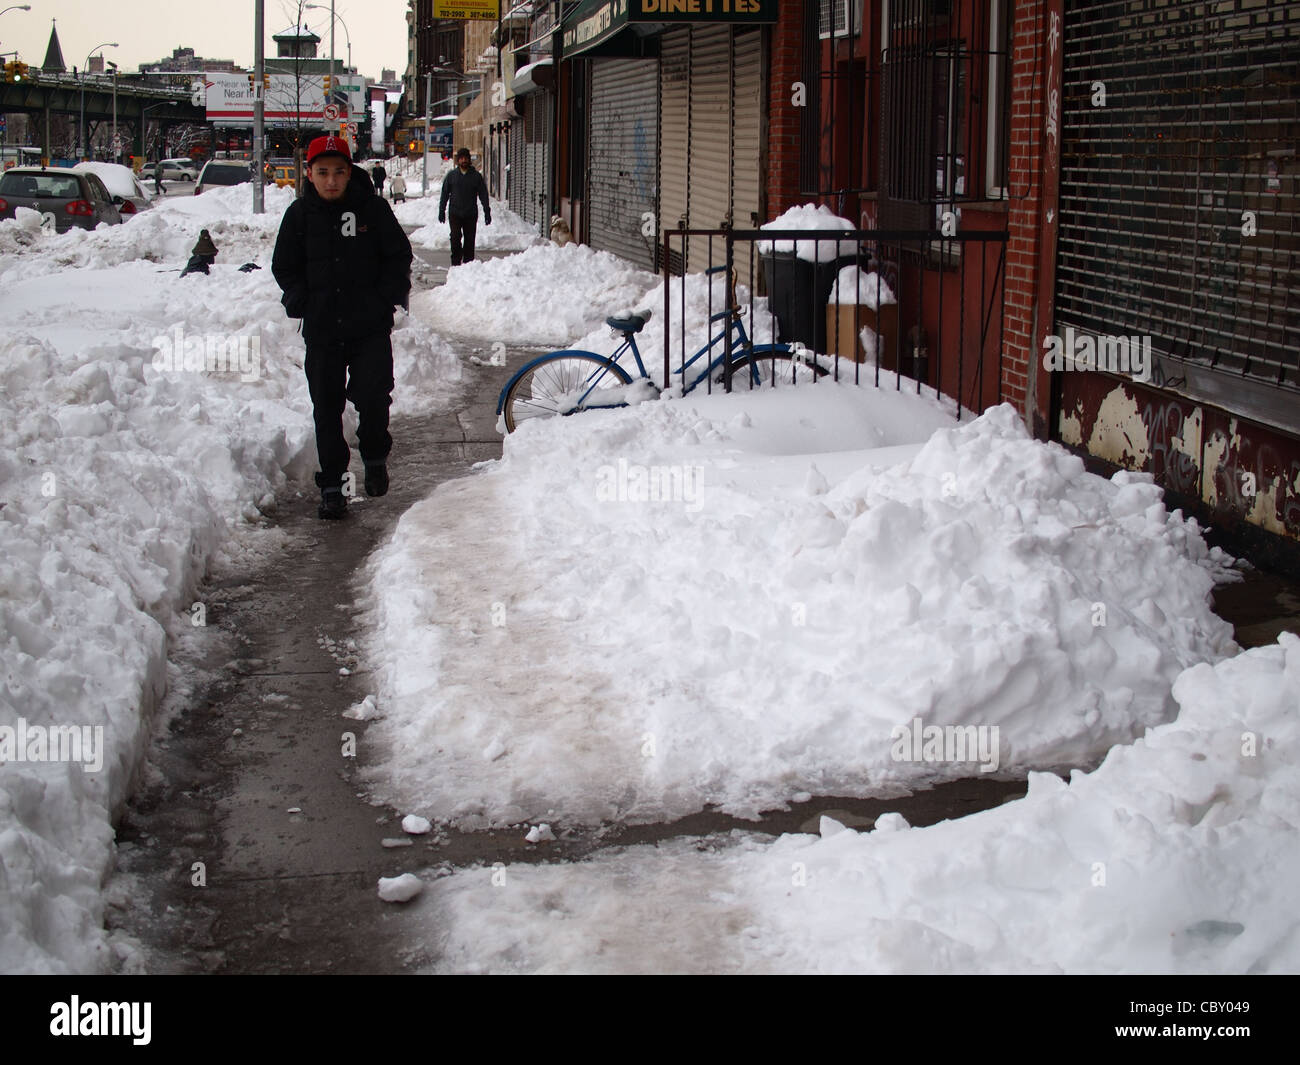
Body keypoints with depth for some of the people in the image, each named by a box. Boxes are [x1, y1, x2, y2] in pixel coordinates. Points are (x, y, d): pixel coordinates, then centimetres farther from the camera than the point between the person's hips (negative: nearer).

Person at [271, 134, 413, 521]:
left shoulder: (372, 208, 0)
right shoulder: (300, 214, 4)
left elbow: (399, 256, 7)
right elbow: (284, 267, 12)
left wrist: (387, 297, -3)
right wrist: (301, 302, 0)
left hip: (371, 327, -2)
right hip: (321, 331, 2)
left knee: (373, 397, -12)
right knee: (326, 409, 4)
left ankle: (376, 457, 17)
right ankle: (331, 485, 13)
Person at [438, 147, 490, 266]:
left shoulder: (476, 176, 6)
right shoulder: (451, 175, 8)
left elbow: (483, 195, 7)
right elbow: (445, 194, 11)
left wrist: (487, 212, 2)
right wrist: (441, 211, 6)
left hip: (471, 214, 0)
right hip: (455, 213, 0)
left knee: (469, 240, 2)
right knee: (455, 237, -11)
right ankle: (456, 262, -3)